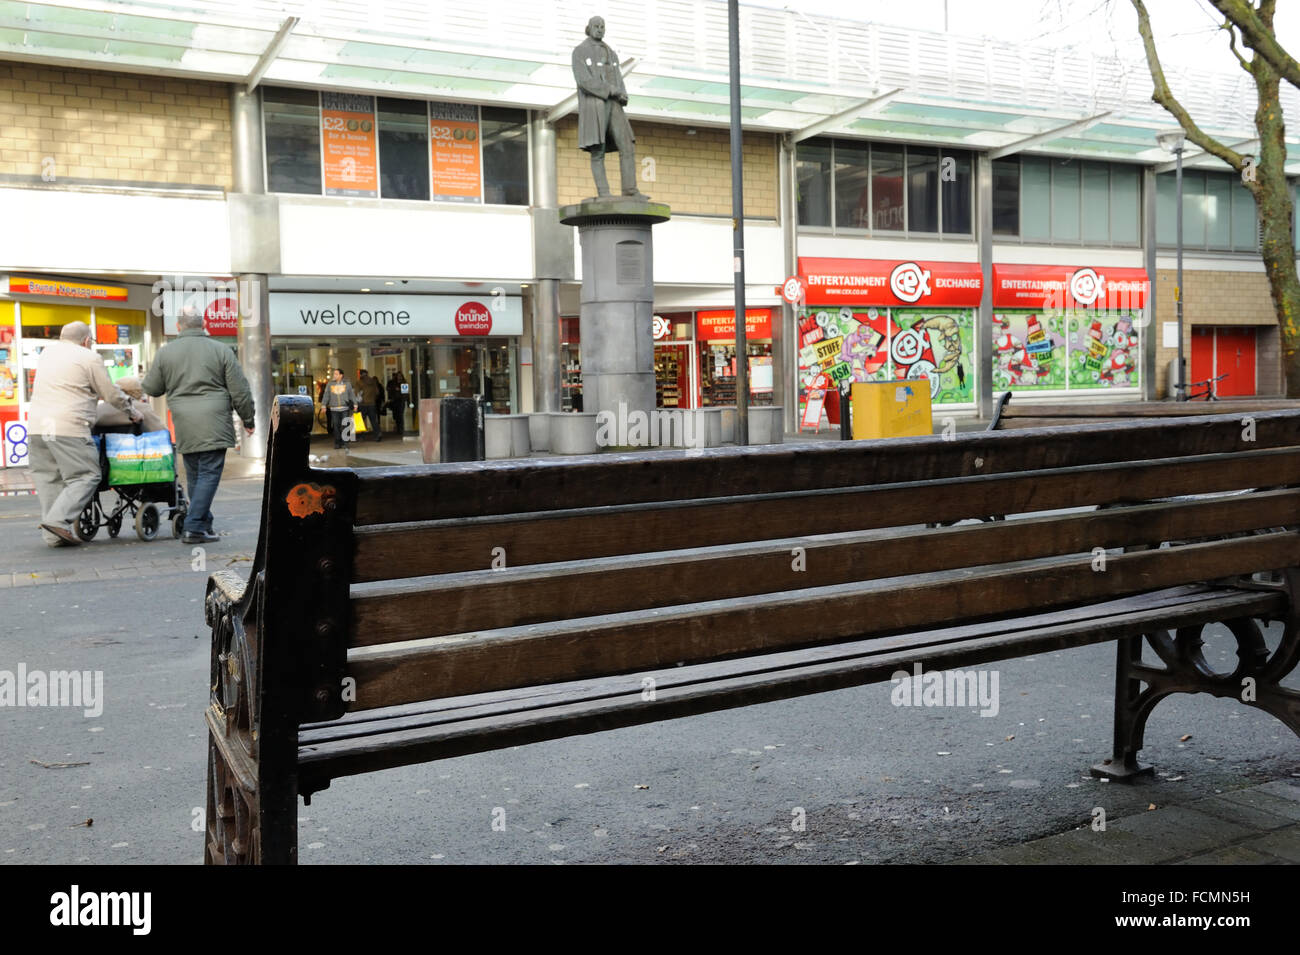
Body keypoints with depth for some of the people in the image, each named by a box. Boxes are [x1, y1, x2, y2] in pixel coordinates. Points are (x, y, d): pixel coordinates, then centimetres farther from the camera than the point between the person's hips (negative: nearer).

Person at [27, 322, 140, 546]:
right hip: (68, 428, -7)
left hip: (37, 426, 7)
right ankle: (58, 519, -18)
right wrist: (131, 411, 21)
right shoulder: (90, 358, 0)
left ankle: (52, 535, 8)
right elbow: (111, 394, 4)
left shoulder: (47, 351, 20)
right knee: (86, 476, -2)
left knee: (48, 480, 10)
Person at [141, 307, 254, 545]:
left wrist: (141, 383, 38)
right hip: (214, 424, -3)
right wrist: (248, 420, 13)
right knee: (209, 474, -3)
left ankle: (204, 526, 18)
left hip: (184, 427, 3)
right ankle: (194, 528, -9)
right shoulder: (221, 350, 1)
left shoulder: (165, 352, 7)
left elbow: (151, 388, 15)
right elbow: (240, 391, 2)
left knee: (194, 476, 13)